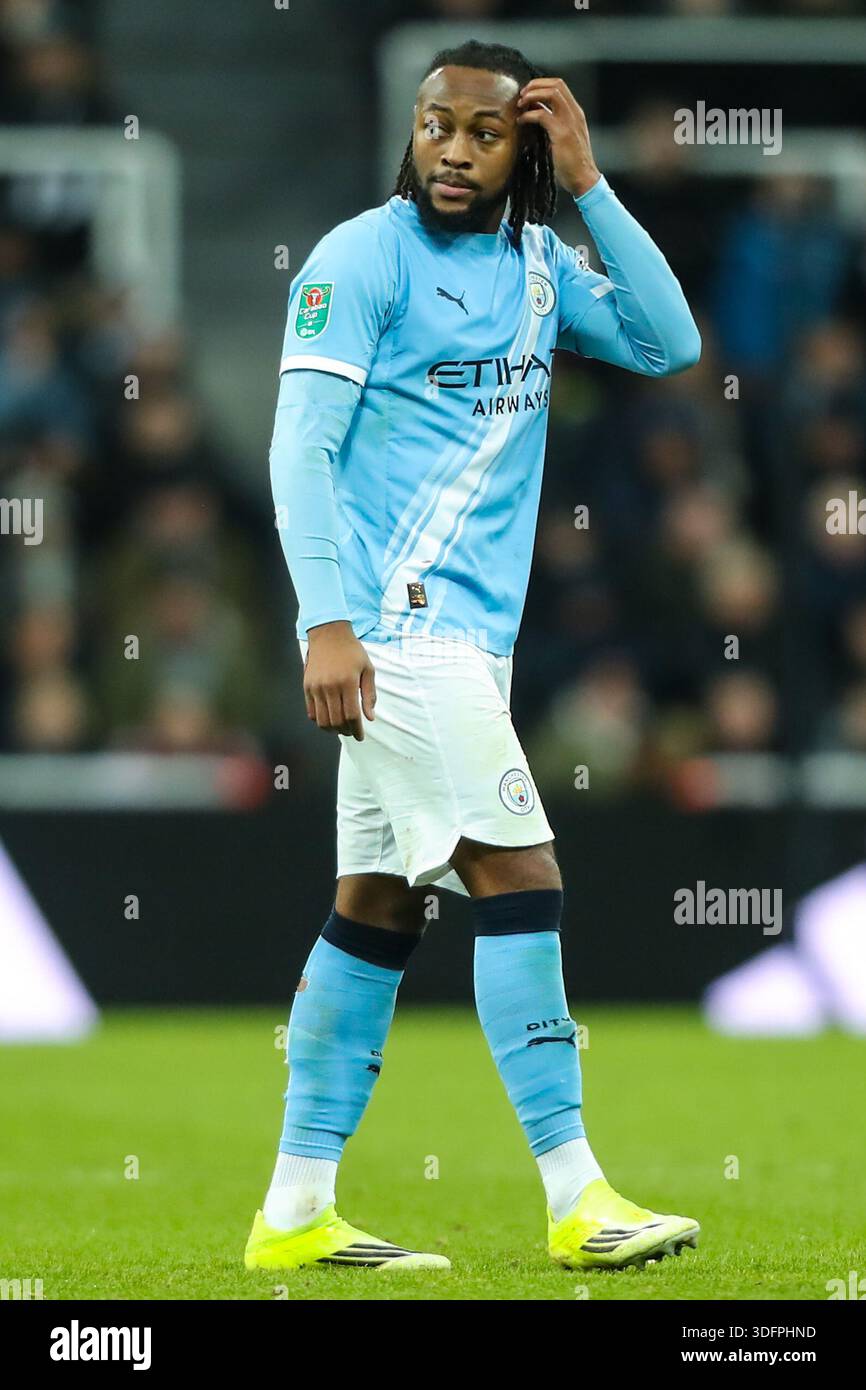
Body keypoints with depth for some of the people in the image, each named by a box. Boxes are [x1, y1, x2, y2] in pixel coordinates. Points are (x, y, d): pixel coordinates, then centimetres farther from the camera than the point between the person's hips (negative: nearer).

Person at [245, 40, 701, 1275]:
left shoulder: (538, 266, 14)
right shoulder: (364, 256, -7)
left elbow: (667, 343, 4)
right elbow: (300, 445, -11)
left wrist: (589, 185, -1)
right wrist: (326, 622, -19)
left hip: (465, 630, 8)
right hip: (393, 618, -8)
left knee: (382, 904, 7)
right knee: (519, 878, -12)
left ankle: (296, 1212, 10)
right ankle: (575, 1198, -12)